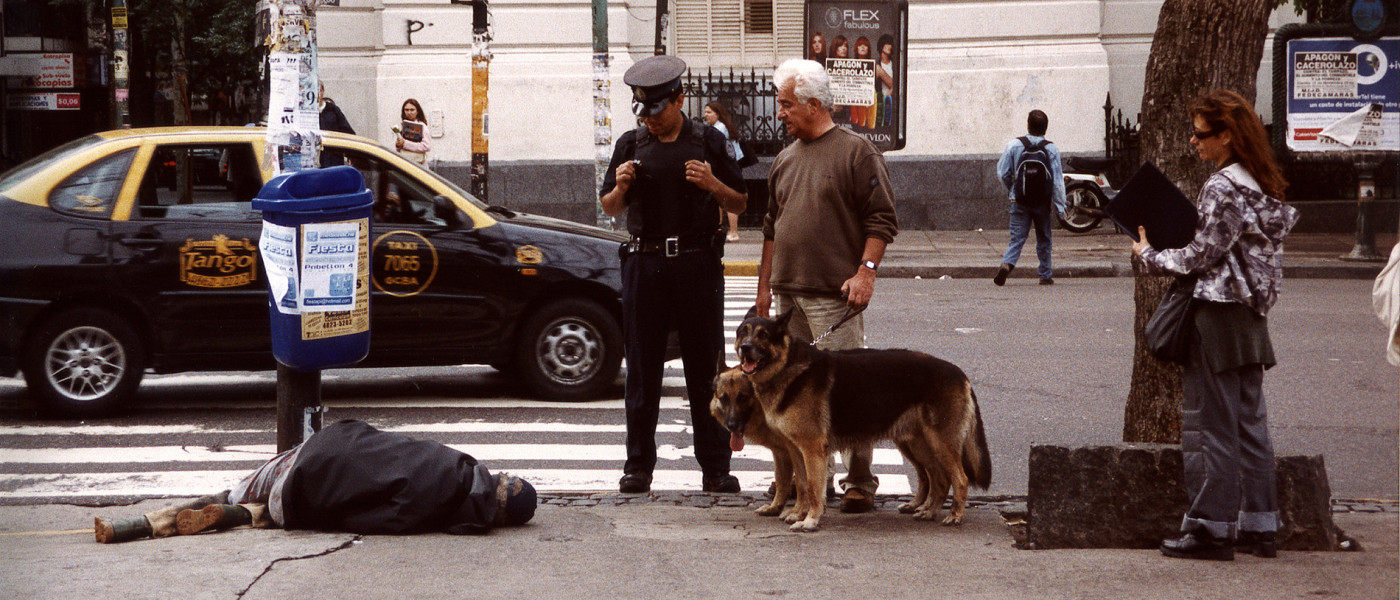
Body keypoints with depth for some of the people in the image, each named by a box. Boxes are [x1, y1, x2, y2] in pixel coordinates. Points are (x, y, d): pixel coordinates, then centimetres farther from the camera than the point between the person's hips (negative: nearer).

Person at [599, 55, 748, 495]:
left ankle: (715, 468, 5)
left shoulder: (708, 141, 6)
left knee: (705, 368, 0)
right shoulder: (631, 144, 11)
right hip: (644, 263, 2)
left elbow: (739, 205, 9)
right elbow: (609, 208, 17)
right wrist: (620, 187, -5)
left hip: (697, 264, -1)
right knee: (642, 367, 3)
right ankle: (638, 465, 10)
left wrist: (713, 185, -11)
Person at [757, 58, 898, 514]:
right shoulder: (785, 160, 17)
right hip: (788, 294, 7)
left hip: (834, 295, -7)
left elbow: (882, 220, -7)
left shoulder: (856, 152, -4)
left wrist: (865, 271, -16)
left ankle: (859, 481, -4)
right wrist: (764, 284, 20)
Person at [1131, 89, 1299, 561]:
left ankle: (1210, 528, 0)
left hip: (1216, 316, -9)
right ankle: (1260, 526, 14)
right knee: (1250, 423, 11)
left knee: (1211, 425, -3)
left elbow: (1200, 257, -16)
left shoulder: (1222, 189, -17)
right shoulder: (1265, 187, 11)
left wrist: (1150, 254, -1)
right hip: (1251, 317, 9)